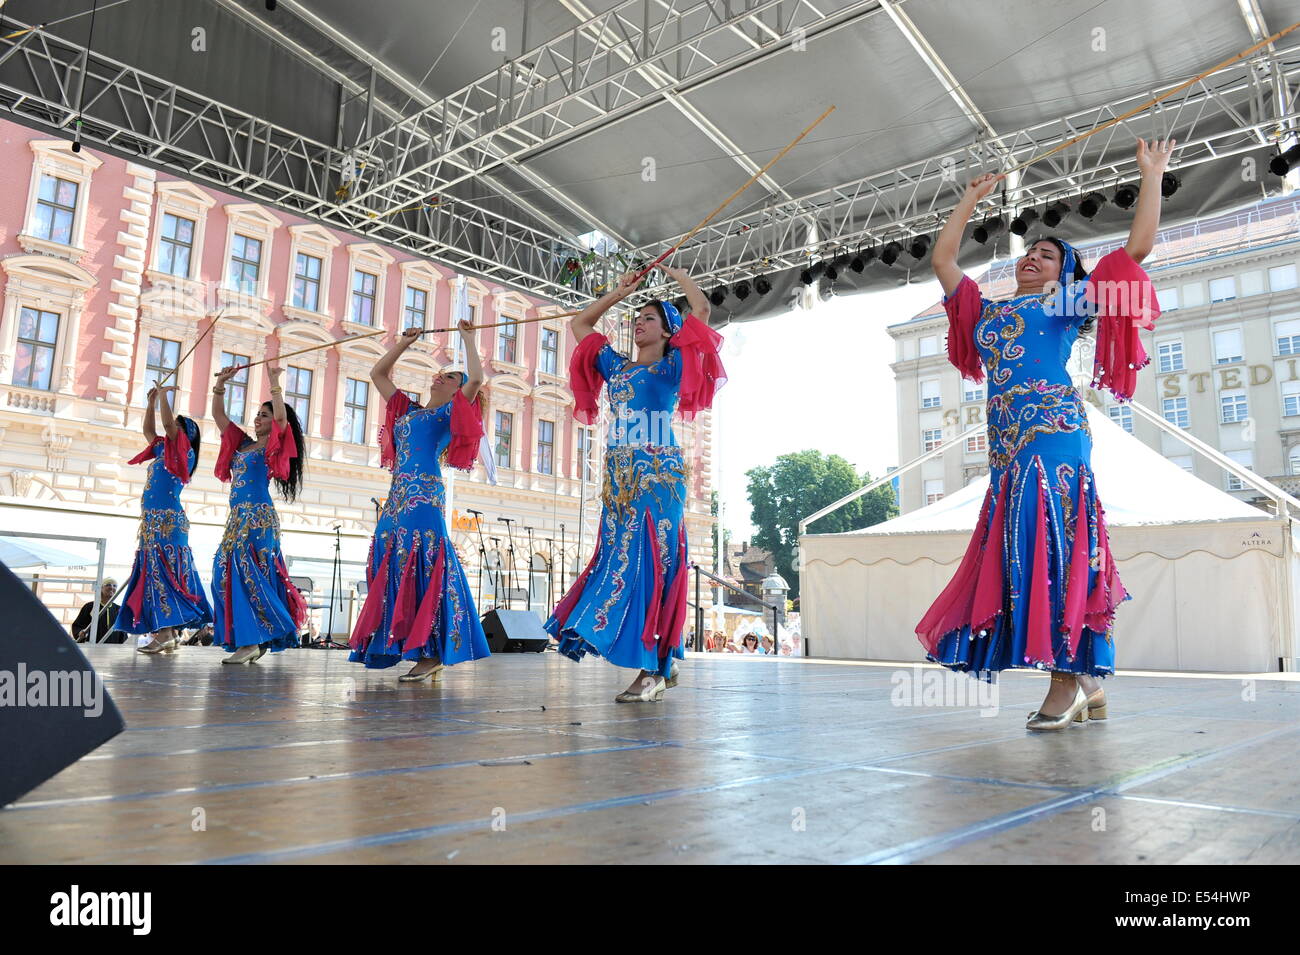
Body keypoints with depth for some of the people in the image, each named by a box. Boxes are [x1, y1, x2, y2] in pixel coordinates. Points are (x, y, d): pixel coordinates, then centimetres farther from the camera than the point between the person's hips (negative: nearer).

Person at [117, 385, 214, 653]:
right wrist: (152, 401, 27)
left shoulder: (184, 453, -2)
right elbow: (149, 430, 33)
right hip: (153, 520, 9)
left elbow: (167, 423, -13)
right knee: (155, 572, 5)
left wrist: (164, 395, -1)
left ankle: (165, 633, -18)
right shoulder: (164, 451, 20)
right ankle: (170, 633, 4)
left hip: (167, 520, -9)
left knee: (163, 571, -14)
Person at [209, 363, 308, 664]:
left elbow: (281, 416, -18)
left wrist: (274, 382, -13)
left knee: (249, 572, -14)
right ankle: (246, 639, 4)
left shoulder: (273, 446, 0)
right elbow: (218, 415, 23)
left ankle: (252, 640, -14)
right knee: (227, 571, 2)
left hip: (258, 517, -8)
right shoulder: (242, 443, 18)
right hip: (237, 517, 8)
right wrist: (221, 383, 16)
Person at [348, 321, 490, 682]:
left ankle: (430, 655, -14)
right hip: (398, 496, 8)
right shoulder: (408, 409, 25)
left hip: (425, 495, -7)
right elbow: (377, 373, 33)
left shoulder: (451, 413, 7)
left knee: (422, 567, -14)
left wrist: (468, 338, 4)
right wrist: (404, 343, 29)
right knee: (394, 567, 4)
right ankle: (424, 654, 7)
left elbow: (476, 379, -7)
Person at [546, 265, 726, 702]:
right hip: (619, 478, 6)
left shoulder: (672, 366, 7)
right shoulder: (616, 366, 22)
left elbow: (701, 311, -1)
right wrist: (619, 292, 31)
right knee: (619, 560, 2)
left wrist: (679, 274, 14)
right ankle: (661, 665, 9)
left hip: (657, 474, -6)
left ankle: (655, 669, -11)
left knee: (650, 561, -12)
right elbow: (579, 324, 32)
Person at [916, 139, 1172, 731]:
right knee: (1020, 550, 0)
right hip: (1007, 447, 5)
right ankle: (1086, 684, 6)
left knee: (1052, 546, -12)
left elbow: (1137, 246, 11)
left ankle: (1068, 679, -8)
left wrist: (1151, 174, 19)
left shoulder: (1070, 303, 14)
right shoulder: (986, 311, 26)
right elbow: (942, 257, 32)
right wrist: (973, 198, 39)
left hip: (1053, 432, -5)